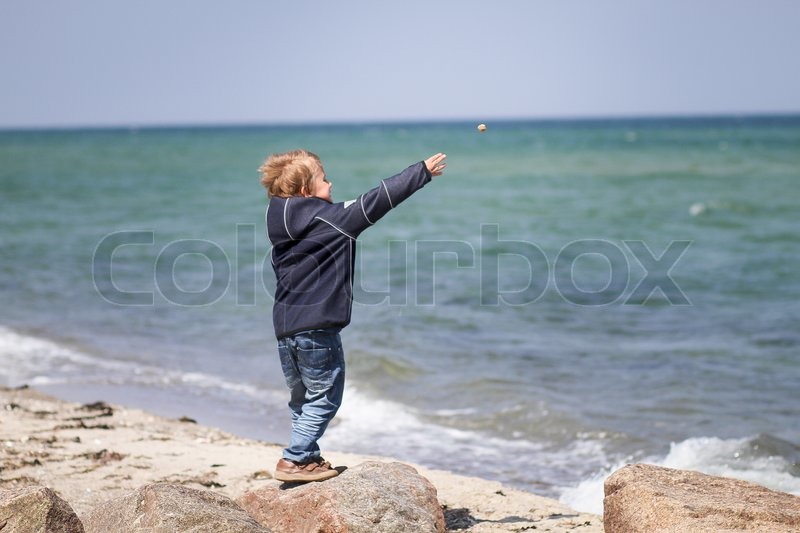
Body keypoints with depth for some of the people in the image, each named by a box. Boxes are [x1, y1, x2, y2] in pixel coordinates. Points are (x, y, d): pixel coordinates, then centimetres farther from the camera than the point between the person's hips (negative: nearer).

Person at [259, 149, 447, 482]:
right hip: (317, 327, -8)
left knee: (302, 398, 19)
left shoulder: (283, 224, 10)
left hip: (285, 328, 8)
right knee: (324, 397, 2)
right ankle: (295, 460, -1)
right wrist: (423, 172, -2)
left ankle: (307, 458, 24)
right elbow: (376, 201, -8)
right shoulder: (330, 218, -10)